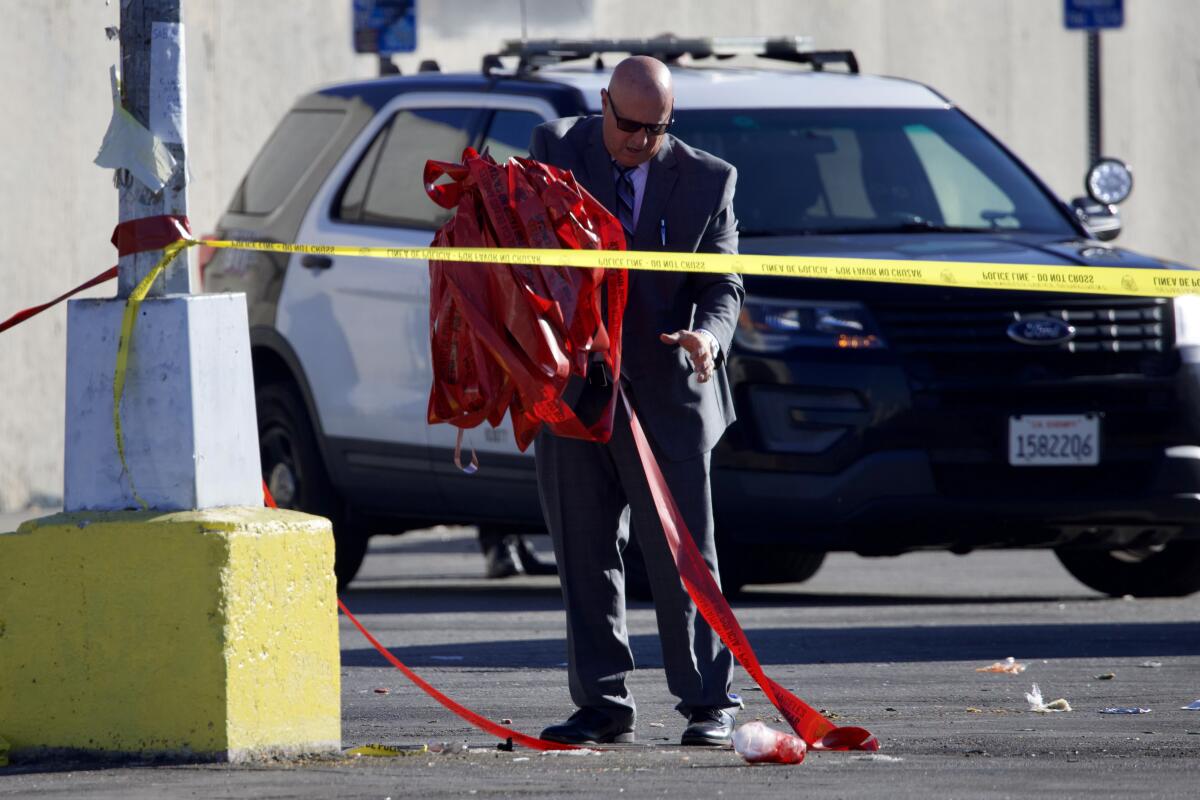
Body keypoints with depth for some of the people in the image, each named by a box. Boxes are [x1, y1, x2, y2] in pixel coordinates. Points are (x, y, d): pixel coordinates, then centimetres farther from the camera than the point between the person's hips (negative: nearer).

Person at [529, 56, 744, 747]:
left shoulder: (708, 181, -1)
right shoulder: (555, 151, 3)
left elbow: (722, 282, 0)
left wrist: (709, 334, -20)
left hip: (665, 391, -2)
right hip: (569, 385, 2)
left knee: (682, 554, -4)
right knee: (585, 558, 6)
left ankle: (711, 704, 1)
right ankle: (603, 707, 13)